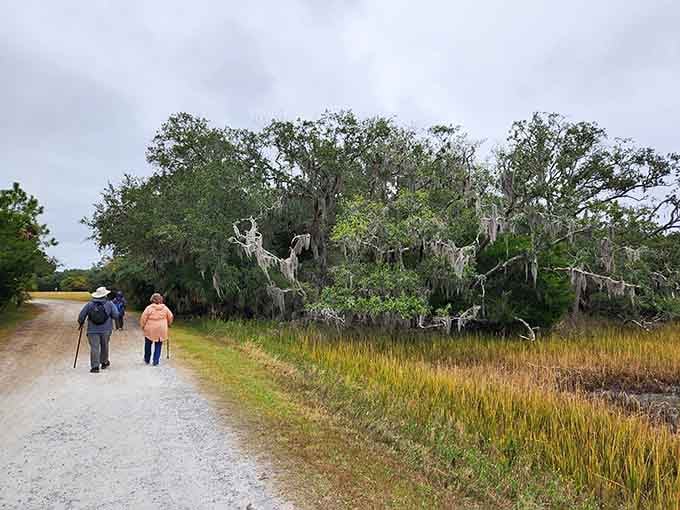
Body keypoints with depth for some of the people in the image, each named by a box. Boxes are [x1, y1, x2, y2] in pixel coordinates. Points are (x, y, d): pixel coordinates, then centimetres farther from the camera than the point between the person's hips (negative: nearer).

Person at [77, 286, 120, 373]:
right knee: (104, 346, 17)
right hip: (106, 330, 0)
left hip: (93, 330, 0)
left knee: (94, 347, 0)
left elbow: (81, 316, 1)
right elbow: (116, 315, -6)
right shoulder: (109, 304, -6)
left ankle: (95, 366, -5)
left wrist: (81, 323, 21)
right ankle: (104, 363, 31)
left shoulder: (89, 304, -3)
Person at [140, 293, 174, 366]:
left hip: (150, 330, -1)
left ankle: (147, 360, 28)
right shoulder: (165, 308, 0)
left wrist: (142, 326, 7)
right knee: (158, 345, 10)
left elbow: (143, 318, -8)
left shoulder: (149, 308, -9)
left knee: (148, 345, 16)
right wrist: (168, 324, 24)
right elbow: (170, 317, 8)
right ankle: (156, 361, 7)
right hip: (161, 330, 1)